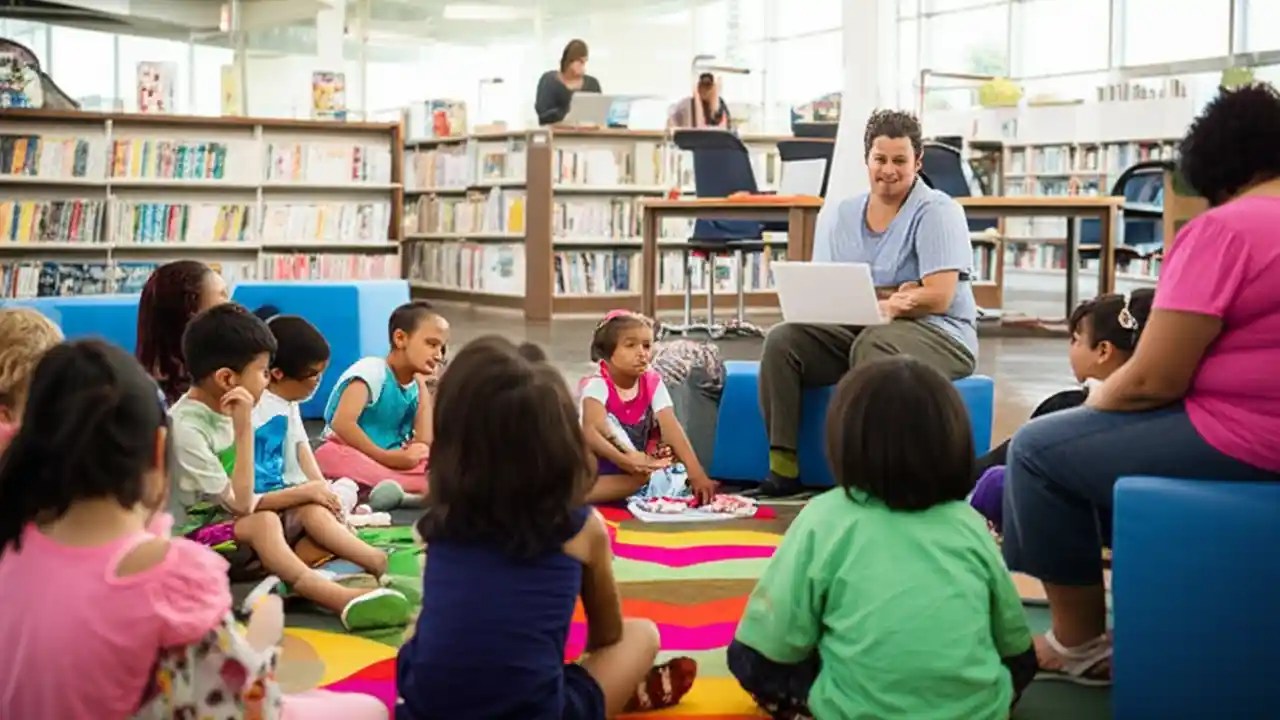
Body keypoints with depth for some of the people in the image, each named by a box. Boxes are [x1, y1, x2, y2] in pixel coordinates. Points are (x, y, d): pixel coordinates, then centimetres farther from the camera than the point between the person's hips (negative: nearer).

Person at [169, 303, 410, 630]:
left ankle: (382, 566, -23)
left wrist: (300, 493, -5)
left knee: (312, 510, -5)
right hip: (190, 539, -9)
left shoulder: (222, 411, 4)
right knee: (264, 522, -32)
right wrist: (244, 427, -26)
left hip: (230, 523, 9)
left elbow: (241, 500, 5)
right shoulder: (186, 428, -21)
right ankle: (332, 594, -49)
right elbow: (240, 503, -25)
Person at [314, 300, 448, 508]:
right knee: (333, 457, -40)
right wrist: (385, 457, -23)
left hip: (389, 464, 6)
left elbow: (424, 443, -5)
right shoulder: (372, 370, -10)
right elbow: (342, 423, -24)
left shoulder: (414, 387, 9)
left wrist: (423, 387, -1)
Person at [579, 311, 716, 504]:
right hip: (600, 470, -3)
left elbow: (671, 427, -18)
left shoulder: (653, 383, -6)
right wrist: (625, 461, -52)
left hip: (642, 465, 3)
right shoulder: (597, 385, -18)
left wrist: (696, 473, -34)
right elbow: (590, 431, -35)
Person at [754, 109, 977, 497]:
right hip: (856, 330, 5)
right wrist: (890, 297, -16)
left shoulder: (937, 212, -3)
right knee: (783, 340, -19)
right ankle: (783, 466, -18)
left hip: (934, 335, -5)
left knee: (872, 345, -38)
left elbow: (939, 297, -13)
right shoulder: (839, 216, 12)